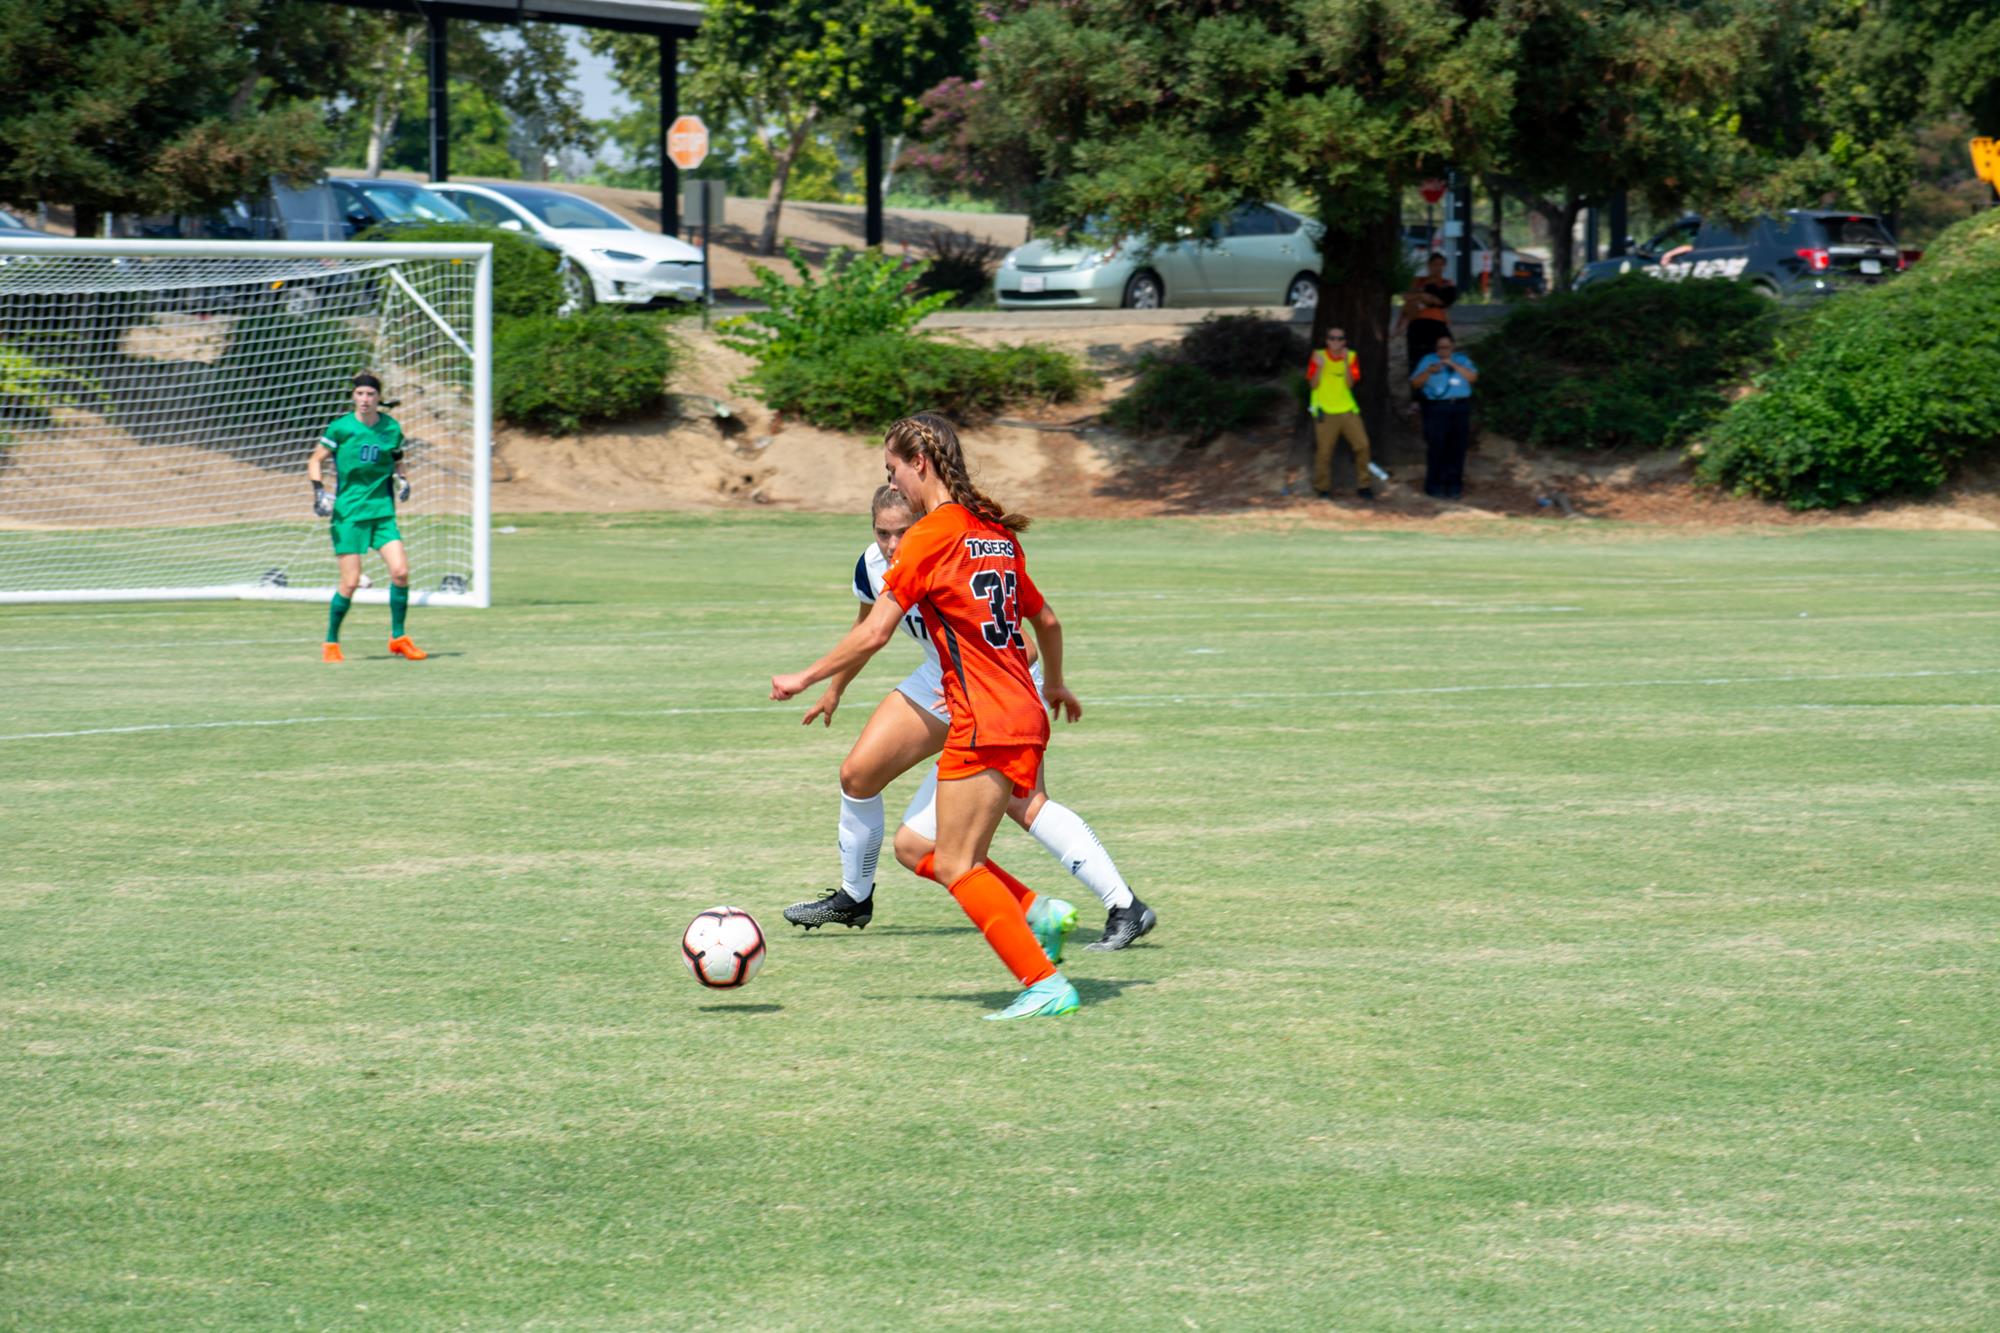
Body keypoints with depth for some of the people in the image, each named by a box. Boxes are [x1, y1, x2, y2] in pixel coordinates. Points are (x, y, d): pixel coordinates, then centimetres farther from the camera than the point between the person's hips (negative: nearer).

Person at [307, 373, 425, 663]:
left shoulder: (392, 428, 5)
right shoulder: (341, 428, -5)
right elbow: (315, 460, 2)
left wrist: (402, 479, 2)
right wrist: (319, 491, -12)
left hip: (382, 511, 3)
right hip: (348, 512, -3)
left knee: (400, 571, -11)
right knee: (350, 582, -7)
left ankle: (398, 638, 5)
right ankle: (331, 644, 11)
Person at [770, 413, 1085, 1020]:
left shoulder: (931, 535, -10)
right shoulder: (996, 532, 14)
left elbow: (873, 634, -10)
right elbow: (1047, 620, 23)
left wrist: (805, 679, 1)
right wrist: (1054, 683, 42)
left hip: (983, 724, -9)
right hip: (1024, 719, 9)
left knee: (957, 865, -6)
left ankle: (1046, 983, -11)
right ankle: (1039, 915, 4)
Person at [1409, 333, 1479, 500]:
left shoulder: (1462, 360, 15)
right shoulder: (1428, 360, 10)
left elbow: (1473, 377, 1)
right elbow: (1415, 384, 4)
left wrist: (1454, 365, -9)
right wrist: (1429, 372, -12)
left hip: (1460, 409, 2)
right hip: (1436, 409, -2)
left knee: (1457, 448, -1)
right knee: (1436, 448, -9)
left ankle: (1454, 485, 7)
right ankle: (1435, 485, -3)